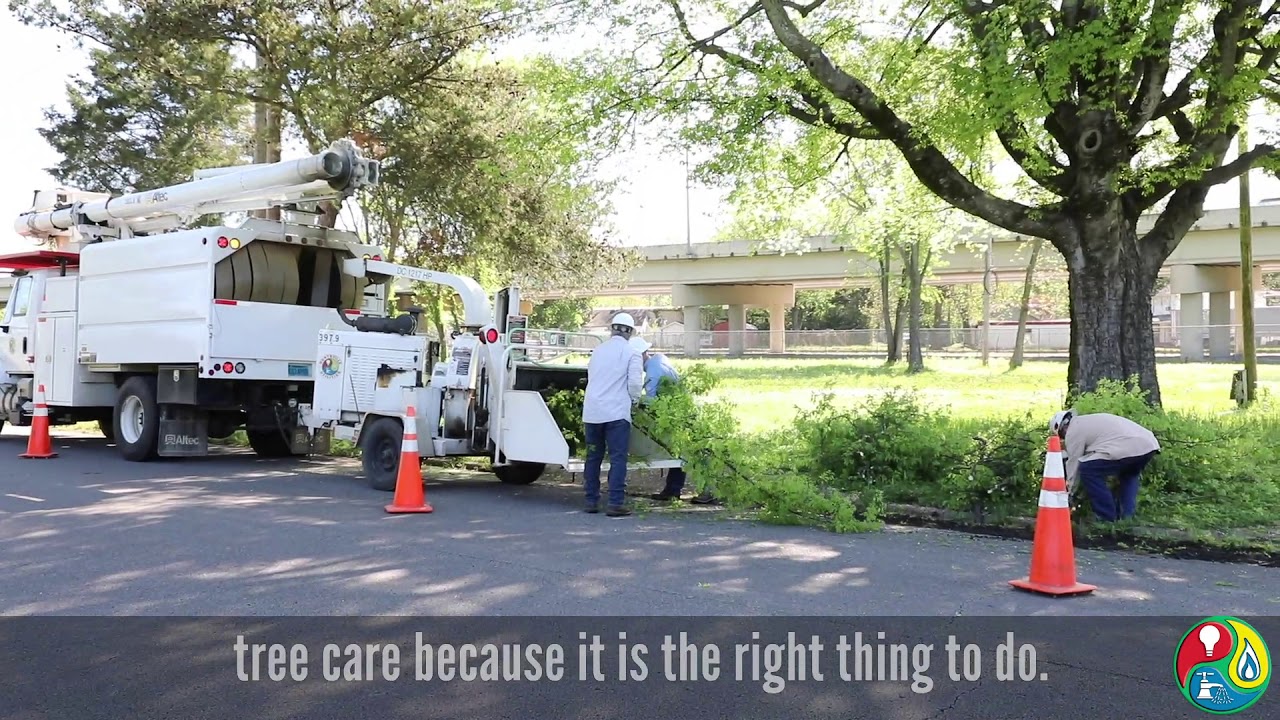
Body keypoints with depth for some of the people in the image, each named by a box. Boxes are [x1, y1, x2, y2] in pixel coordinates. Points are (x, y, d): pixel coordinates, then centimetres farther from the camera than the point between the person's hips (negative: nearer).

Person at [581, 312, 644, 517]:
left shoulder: (598, 350, 15)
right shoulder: (631, 353, -3)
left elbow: (591, 377, 17)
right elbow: (635, 383, -9)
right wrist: (634, 400, 10)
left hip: (592, 411, 5)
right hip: (616, 412, -5)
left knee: (593, 457, 12)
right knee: (618, 458, -3)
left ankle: (591, 501, 15)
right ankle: (615, 503, -8)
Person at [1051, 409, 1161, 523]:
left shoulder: (1073, 431, 8)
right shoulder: (1090, 421, 34)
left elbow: (1074, 463, 12)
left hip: (1128, 449, -9)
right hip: (1149, 444, 9)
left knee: (1086, 470, 4)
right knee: (1130, 474, 37)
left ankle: (1107, 517, 7)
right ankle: (1128, 515, 24)